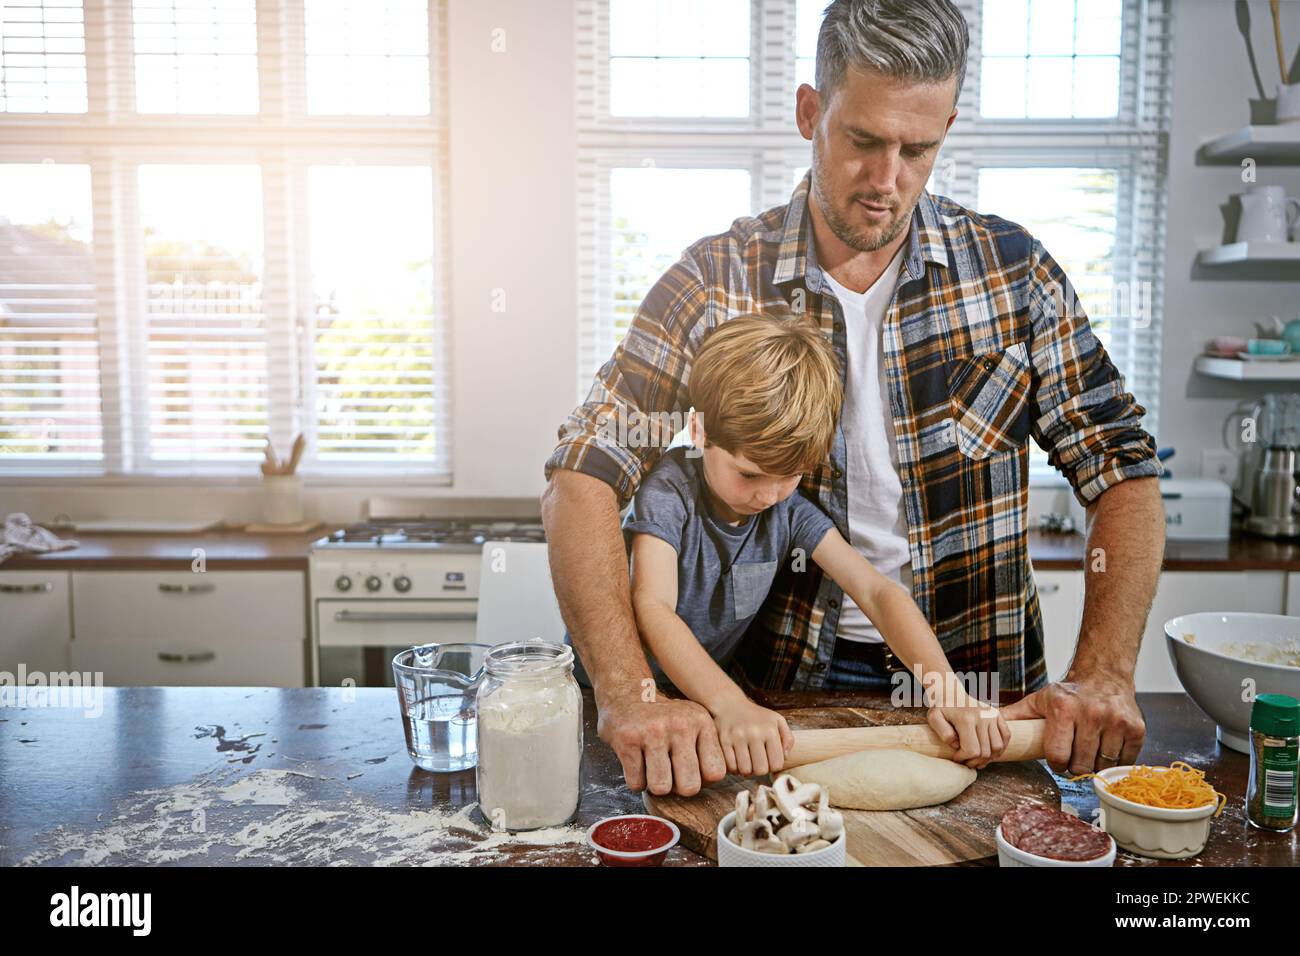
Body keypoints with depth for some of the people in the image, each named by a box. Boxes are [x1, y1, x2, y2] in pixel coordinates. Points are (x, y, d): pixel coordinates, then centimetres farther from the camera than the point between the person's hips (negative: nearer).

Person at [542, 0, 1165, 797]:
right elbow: (586, 475, -15)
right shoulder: (721, 282, -8)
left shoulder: (1013, 271, -2)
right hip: (782, 681, -1)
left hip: (974, 681, 2)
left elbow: (1122, 470, 0)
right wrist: (631, 696, -28)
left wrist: (1103, 676, -15)